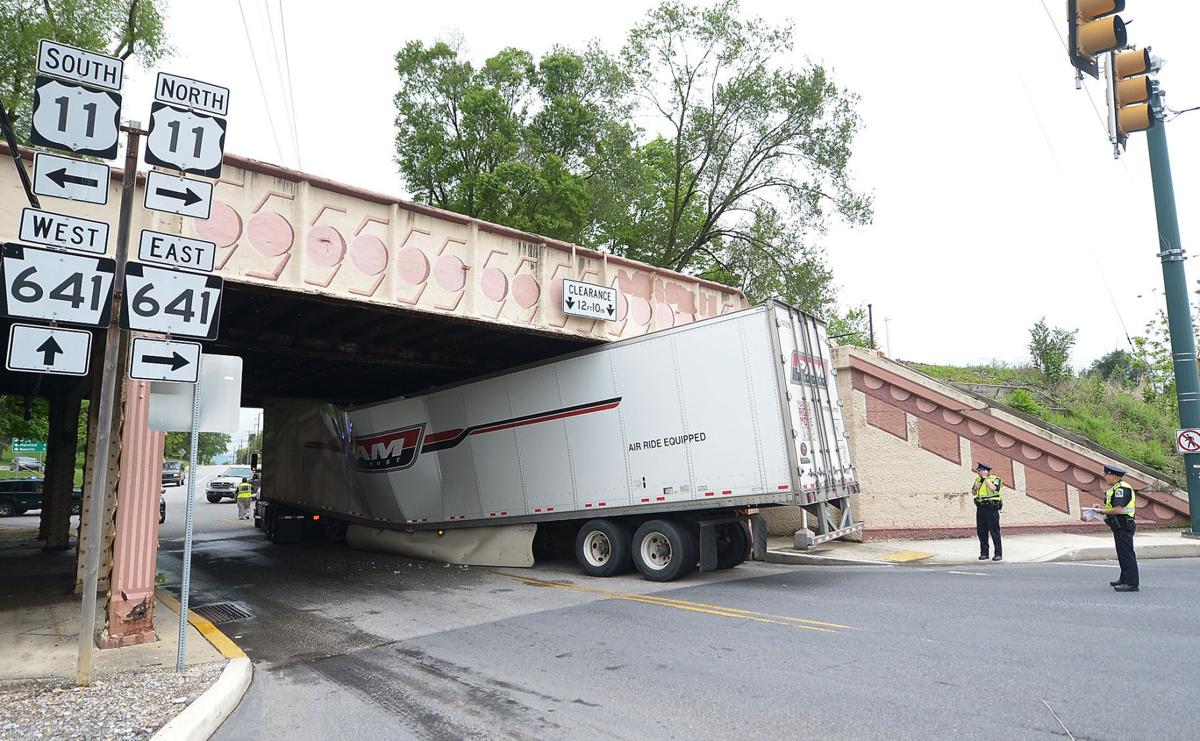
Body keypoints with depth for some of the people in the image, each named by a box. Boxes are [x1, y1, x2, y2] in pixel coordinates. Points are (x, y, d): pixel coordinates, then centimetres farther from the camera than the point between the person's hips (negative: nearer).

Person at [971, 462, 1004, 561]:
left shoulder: (995, 479, -3)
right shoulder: (978, 479, 16)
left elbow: (993, 488, -22)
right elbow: (973, 493, 21)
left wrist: (985, 478, -13)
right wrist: (975, 488, 1)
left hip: (991, 508, -6)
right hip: (980, 508, 6)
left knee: (994, 531, -4)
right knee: (981, 531, 7)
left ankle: (998, 554, 1)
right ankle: (984, 553, 14)